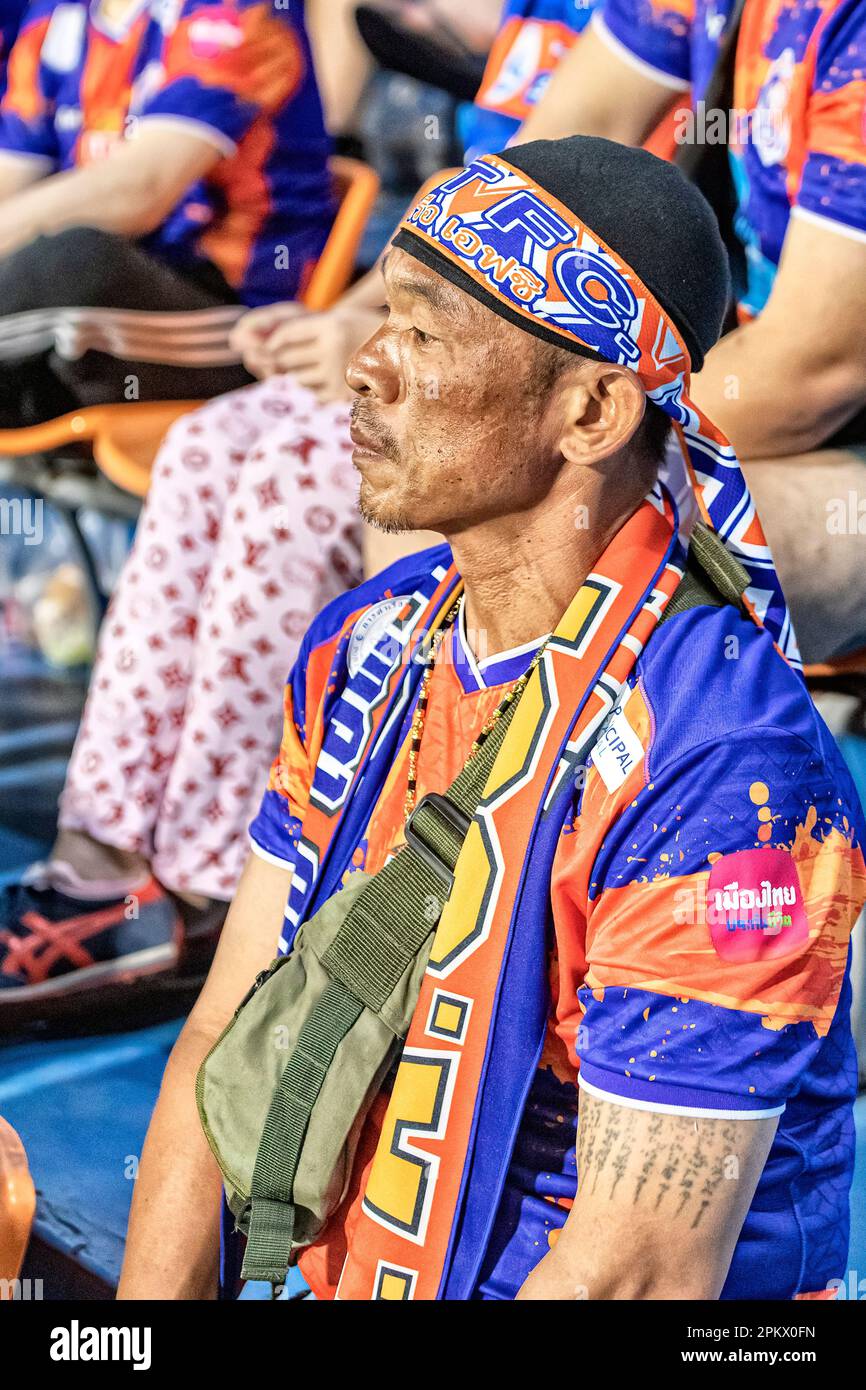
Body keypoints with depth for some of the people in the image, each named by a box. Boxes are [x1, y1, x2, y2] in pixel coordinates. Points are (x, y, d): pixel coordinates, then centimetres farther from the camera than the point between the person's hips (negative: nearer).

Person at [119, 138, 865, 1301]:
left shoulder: (723, 767, -23)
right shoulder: (369, 645, -1)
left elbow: (648, 1266, -21)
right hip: (346, 1269, 5)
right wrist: (157, 1295, -6)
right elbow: (228, 1040, 1)